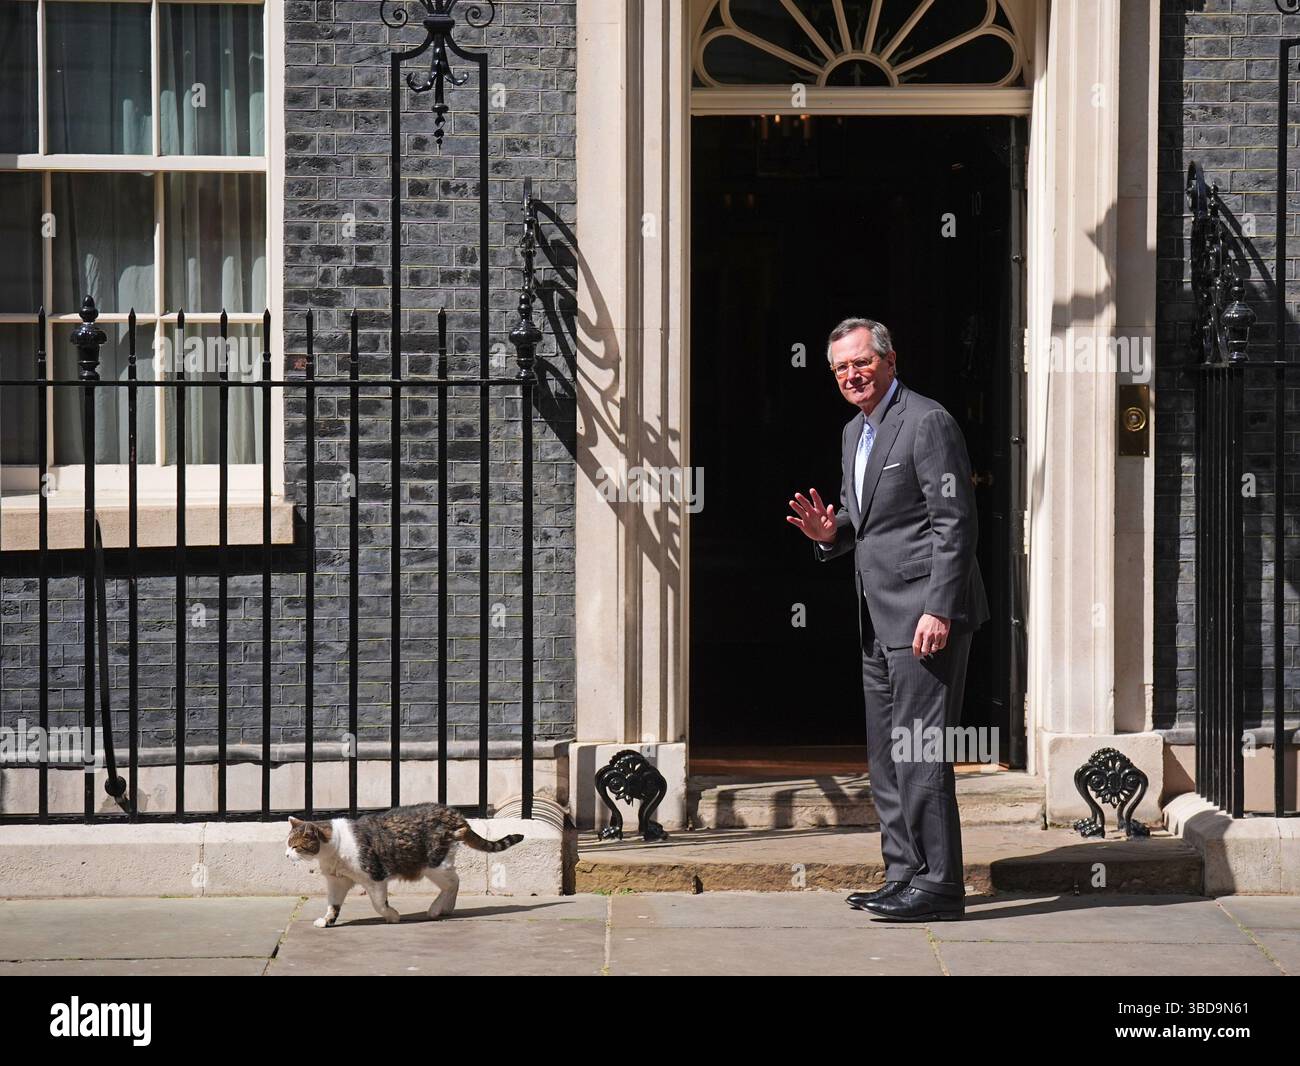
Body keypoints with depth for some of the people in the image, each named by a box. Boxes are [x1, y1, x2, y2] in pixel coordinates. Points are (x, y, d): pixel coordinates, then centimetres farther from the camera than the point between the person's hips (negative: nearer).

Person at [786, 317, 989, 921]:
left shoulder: (927, 422, -11)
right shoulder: (854, 433, 17)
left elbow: (955, 523, -16)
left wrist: (937, 610, -22)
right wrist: (830, 534, 3)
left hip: (925, 615, -10)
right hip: (879, 621, 10)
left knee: (919, 752, -11)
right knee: (886, 756, 13)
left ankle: (937, 886, -7)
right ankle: (905, 875, 20)